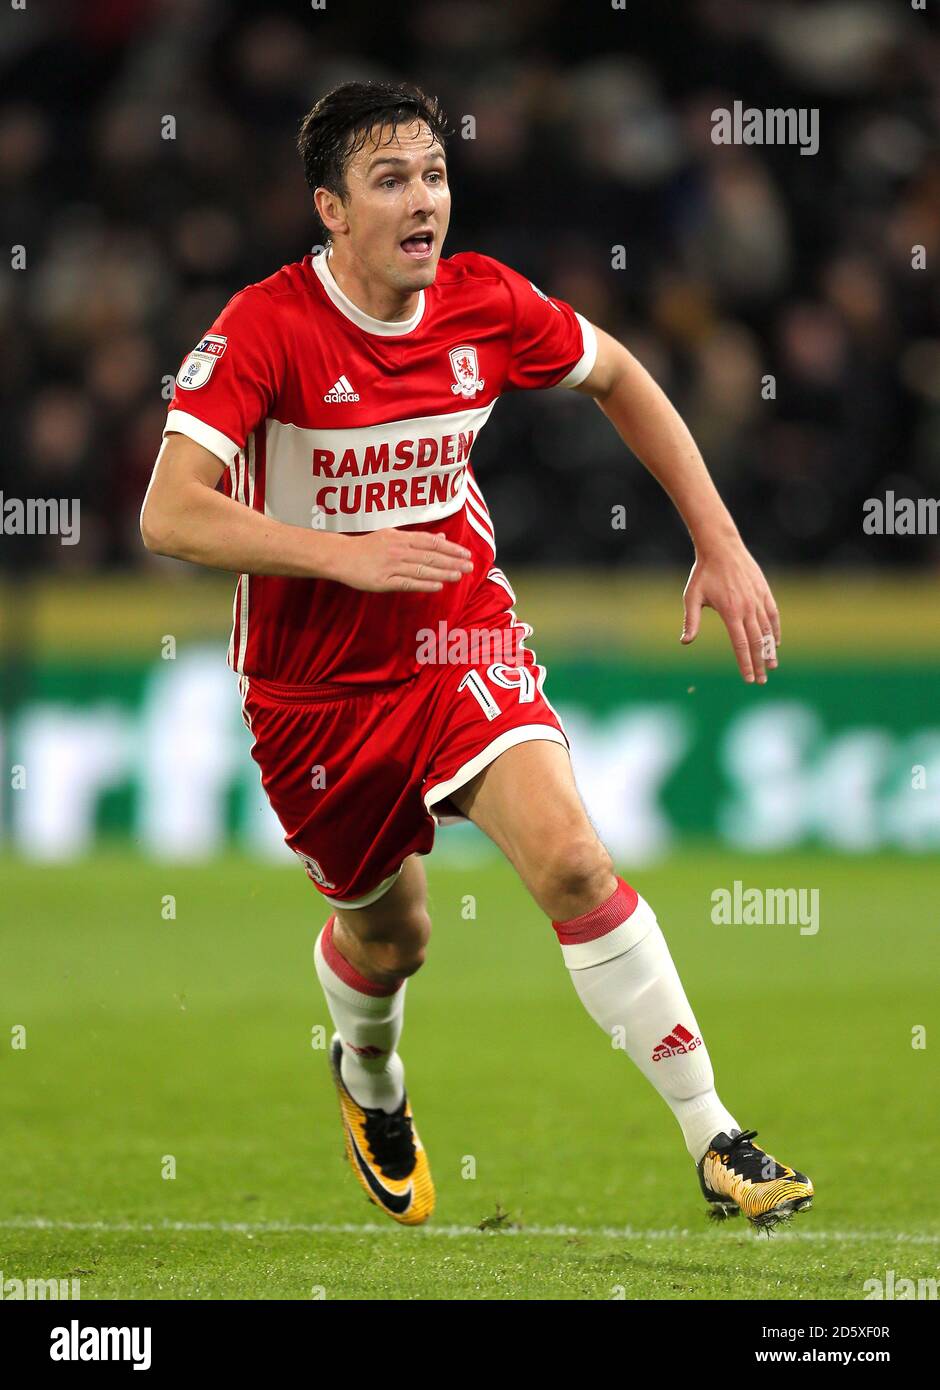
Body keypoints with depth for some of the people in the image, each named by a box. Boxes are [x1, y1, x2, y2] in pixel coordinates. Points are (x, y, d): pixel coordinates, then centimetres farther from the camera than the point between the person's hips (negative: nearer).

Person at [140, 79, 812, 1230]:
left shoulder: (485, 305, -8)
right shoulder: (265, 329, -20)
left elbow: (619, 379, 12)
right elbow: (170, 516, -28)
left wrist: (720, 543, 6)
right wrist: (346, 554, -36)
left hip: (463, 642, 1)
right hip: (317, 690, -1)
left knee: (572, 860, -21)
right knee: (387, 937, 13)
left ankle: (717, 1145, -18)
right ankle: (370, 1082, 51)